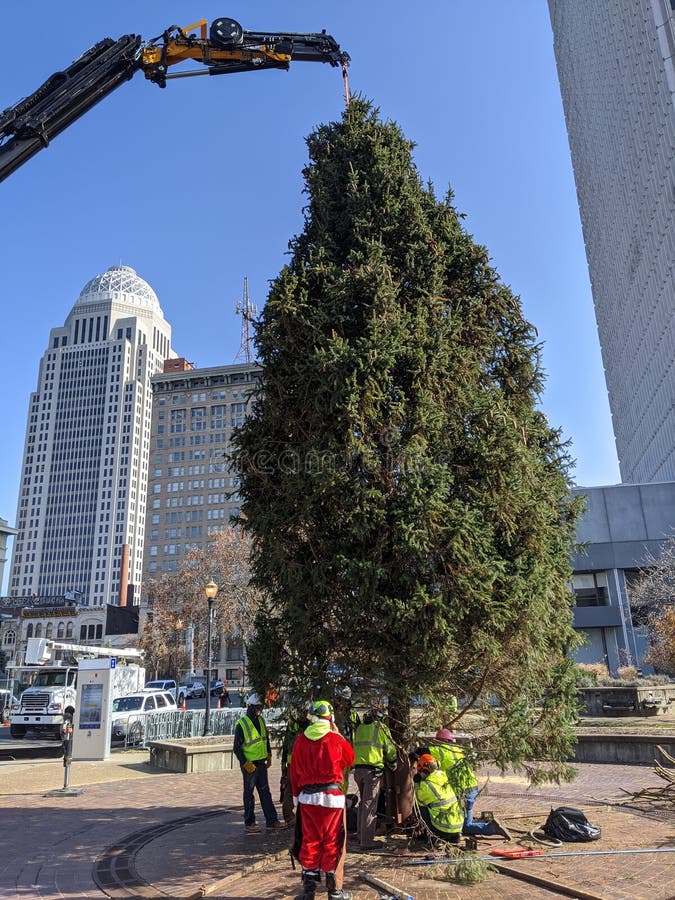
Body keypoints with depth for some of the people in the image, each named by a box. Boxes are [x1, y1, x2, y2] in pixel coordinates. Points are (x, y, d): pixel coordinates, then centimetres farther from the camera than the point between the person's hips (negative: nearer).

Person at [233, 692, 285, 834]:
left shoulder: (261, 720, 8)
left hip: (261, 763, 7)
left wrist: (269, 756, 16)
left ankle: (272, 820, 17)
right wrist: (246, 764, -17)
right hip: (249, 765, -7)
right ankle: (249, 823, 15)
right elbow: (237, 748, -13)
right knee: (249, 794, 5)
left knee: (265, 792, 11)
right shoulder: (241, 724, -15)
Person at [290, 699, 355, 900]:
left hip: (307, 797, 3)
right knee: (332, 842, 7)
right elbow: (350, 760, 7)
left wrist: (297, 795, 16)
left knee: (309, 840, 14)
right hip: (332, 796, -3)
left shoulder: (300, 741, -1)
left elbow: (294, 771, 5)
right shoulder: (336, 740, -11)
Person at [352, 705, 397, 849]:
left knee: (362, 803, 19)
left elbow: (354, 748, 15)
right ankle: (366, 841, 0)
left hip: (358, 769, 6)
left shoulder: (359, 729, 15)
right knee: (370, 805, -1)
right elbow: (390, 749, 8)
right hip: (373, 770, -5)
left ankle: (361, 836, 27)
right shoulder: (381, 728, 0)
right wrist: (392, 762, 26)